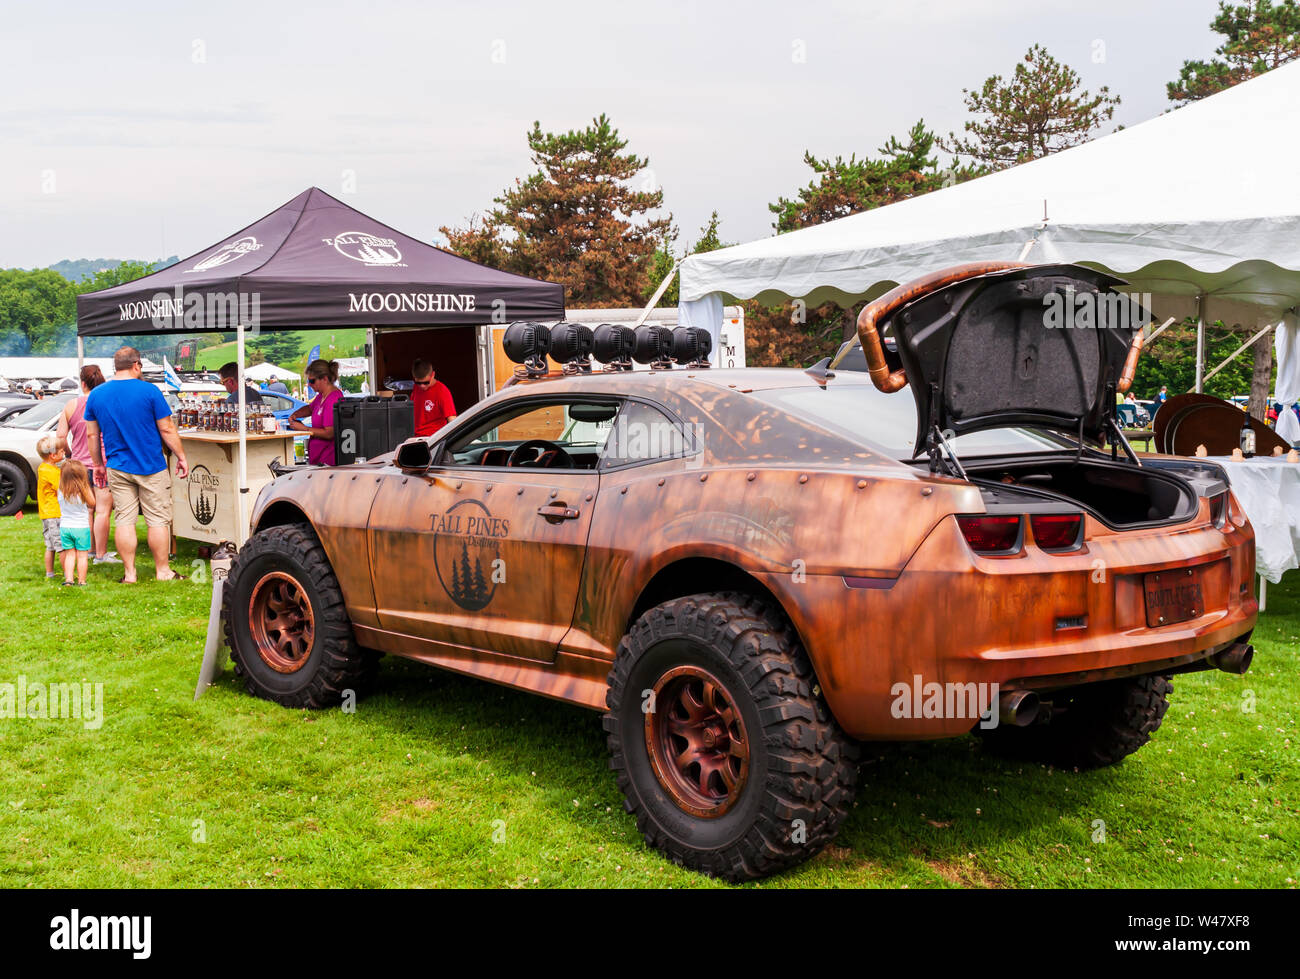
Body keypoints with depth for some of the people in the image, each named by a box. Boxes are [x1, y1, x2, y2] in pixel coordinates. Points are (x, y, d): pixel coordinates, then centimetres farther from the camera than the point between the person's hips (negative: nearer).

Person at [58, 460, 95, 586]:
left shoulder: (61, 490, -6)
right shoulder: (83, 489, -15)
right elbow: (92, 503, -2)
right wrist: (89, 488, 4)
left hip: (65, 527, 3)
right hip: (81, 527, -3)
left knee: (69, 554, 13)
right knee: (82, 555, 5)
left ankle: (68, 579, 7)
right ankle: (81, 581, 8)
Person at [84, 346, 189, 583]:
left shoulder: (96, 395, 3)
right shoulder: (149, 391, -10)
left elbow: (92, 435, 9)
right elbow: (167, 430, -7)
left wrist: (98, 464, 19)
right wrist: (181, 457, 3)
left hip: (118, 468, 4)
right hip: (151, 466, -4)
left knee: (125, 520, 7)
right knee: (158, 520, 4)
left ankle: (129, 573, 9)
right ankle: (162, 571, 9)